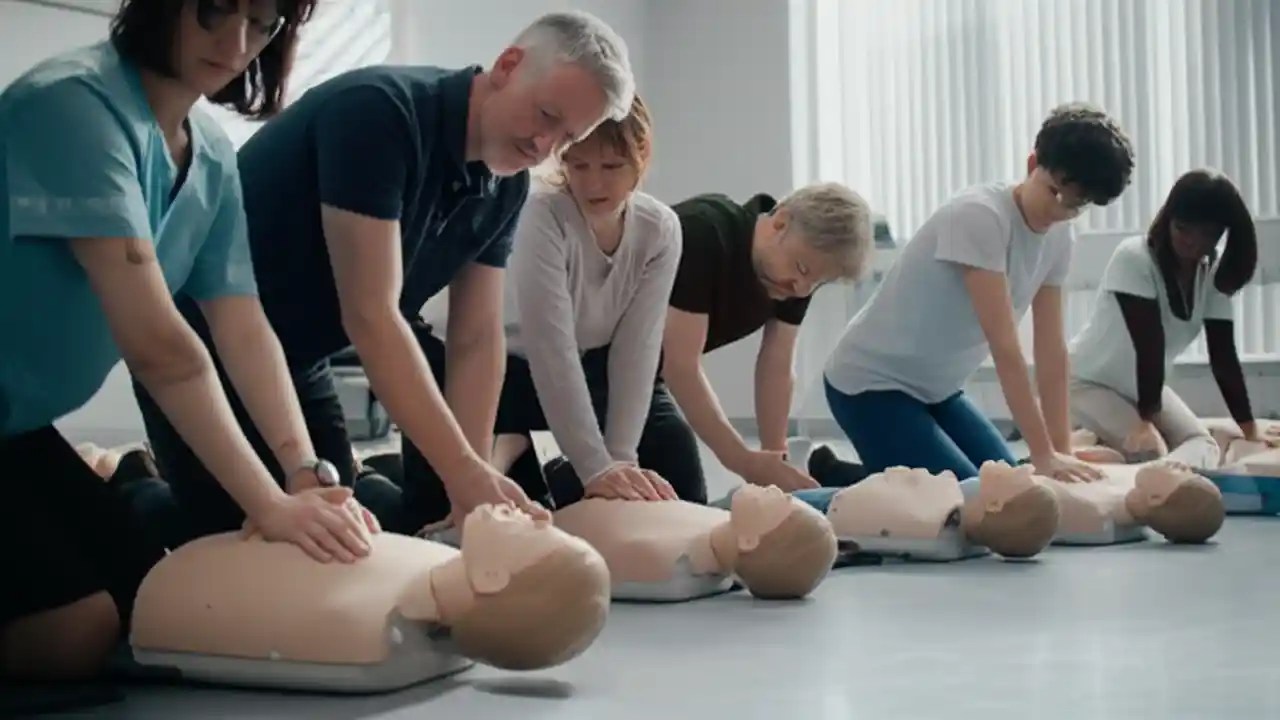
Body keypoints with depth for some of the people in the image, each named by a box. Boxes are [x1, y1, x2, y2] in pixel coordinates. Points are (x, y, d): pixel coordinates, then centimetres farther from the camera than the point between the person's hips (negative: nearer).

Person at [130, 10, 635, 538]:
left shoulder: (506, 185, -4)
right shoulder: (380, 111, -28)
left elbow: (478, 339, -4)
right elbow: (370, 317, -33)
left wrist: (475, 486, -15)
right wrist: (464, 472, -35)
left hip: (298, 361, 8)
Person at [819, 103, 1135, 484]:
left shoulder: (1059, 236, -1)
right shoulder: (980, 216, -25)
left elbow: (1051, 348, -3)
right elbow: (1005, 346, -28)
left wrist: (1062, 449, -11)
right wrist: (1044, 455, -29)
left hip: (937, 390, 9)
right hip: (870, 384, -8)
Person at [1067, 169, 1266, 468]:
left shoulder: (1213, 275, -7)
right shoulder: (1134, 258, -26)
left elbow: (1223, 356, -8)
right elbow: (1150, 345, -31)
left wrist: (1250, 430, -12)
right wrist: (1147, 421, -32)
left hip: (1145, 386, 7)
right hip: (1088, 381, -6)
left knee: (1204, 448, -15)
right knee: (1150, 451, -25)